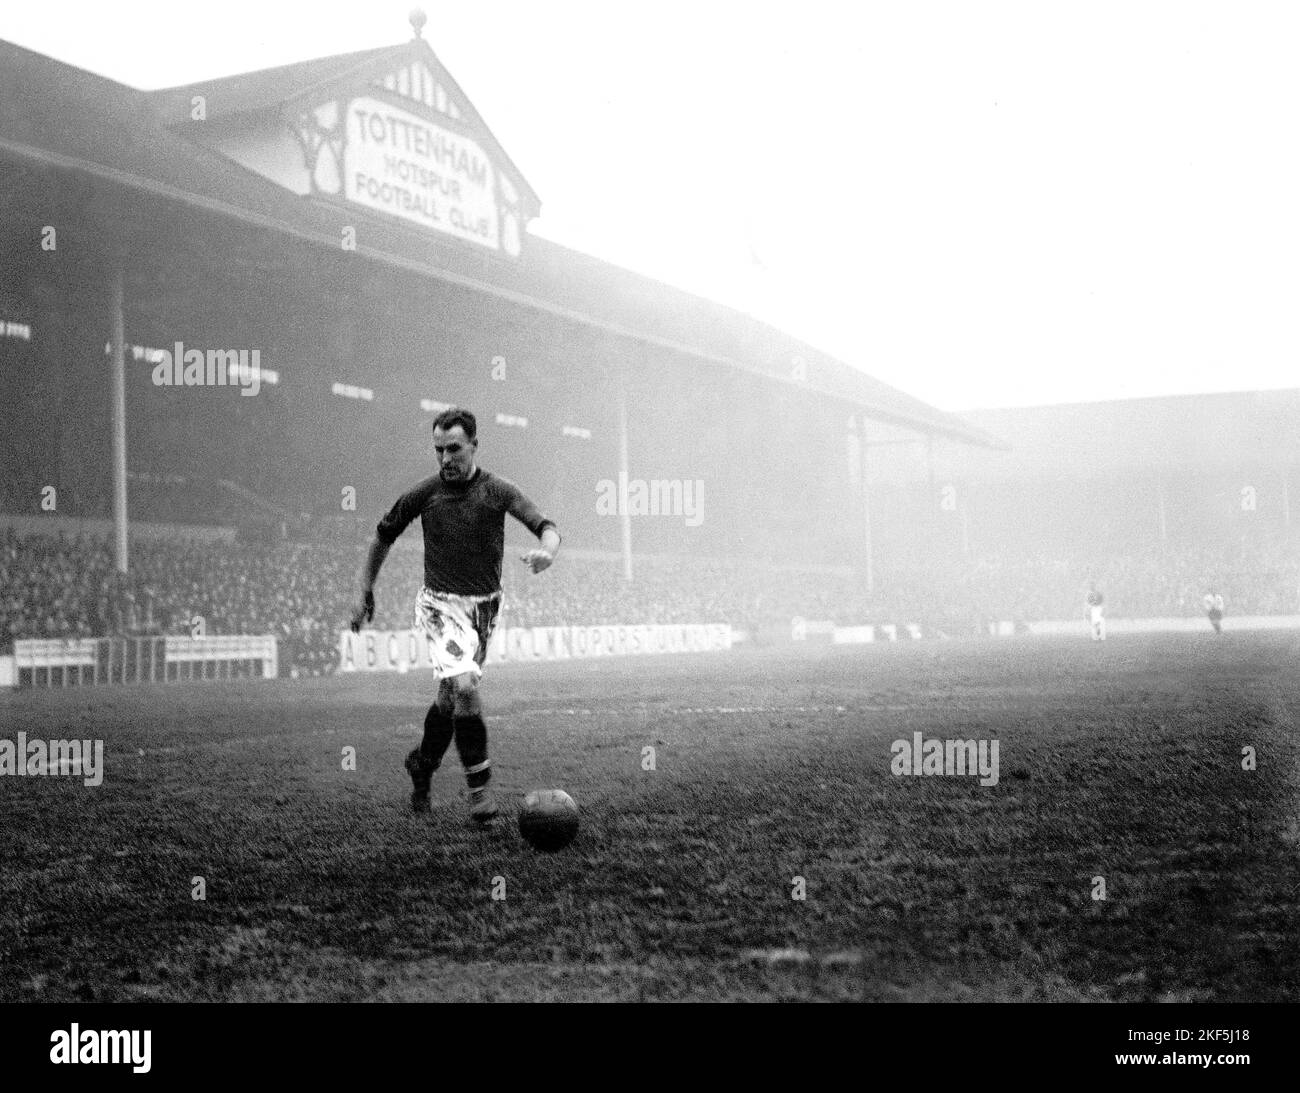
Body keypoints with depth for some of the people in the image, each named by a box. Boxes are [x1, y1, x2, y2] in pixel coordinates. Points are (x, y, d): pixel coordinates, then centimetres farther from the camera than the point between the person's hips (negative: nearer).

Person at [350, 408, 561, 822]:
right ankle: (479, 783, -12)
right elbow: (383, 535, 11)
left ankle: (423, 762, 38)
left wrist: (546, 549, -42)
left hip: (484, 608, 2)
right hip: (440, 605, -2)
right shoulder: (423, 494, -4)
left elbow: (546, 526, -18)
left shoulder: (498, 491, -6)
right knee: (463, 686, -23)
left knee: (451, 697, 11)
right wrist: (365, 592, 10)